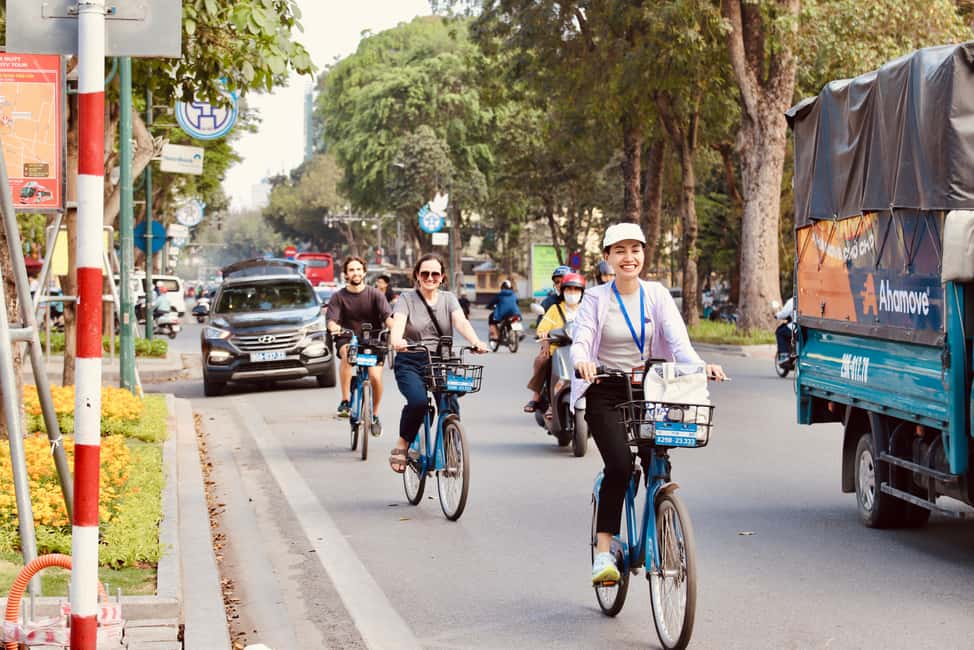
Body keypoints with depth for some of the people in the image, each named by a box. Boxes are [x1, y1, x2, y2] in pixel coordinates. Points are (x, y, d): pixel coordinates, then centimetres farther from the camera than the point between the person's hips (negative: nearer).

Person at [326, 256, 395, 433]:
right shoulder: (339, 297, 0)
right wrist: (334, 327, -39)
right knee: (347, 353, -36)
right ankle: (345, 402, -31)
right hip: (348, 339, 0)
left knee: (375, 378, -17)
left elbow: (387, 316, -16)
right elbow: (331, 319, -13)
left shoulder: (375, 294, -2)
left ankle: (374, 415, 9)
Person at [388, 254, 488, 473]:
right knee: (418, 401, -30)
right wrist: (396, 340, -41)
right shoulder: (406, 299, 3)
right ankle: (401, 447, -8)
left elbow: (461, 321, -7)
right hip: (411, 364, -3)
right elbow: (398, 322, -16)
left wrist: (475, 341, -29)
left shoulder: (448, 299, 11)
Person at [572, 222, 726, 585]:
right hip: (606, 394, -2)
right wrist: (582, 362, -38)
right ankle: (603, 552, -16)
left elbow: (678, 340, -8)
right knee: (619, 465, -21)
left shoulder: (657, 295, 3)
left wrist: (700, 365, -29)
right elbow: (580, 341, -13)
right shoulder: (596, 299, -1)